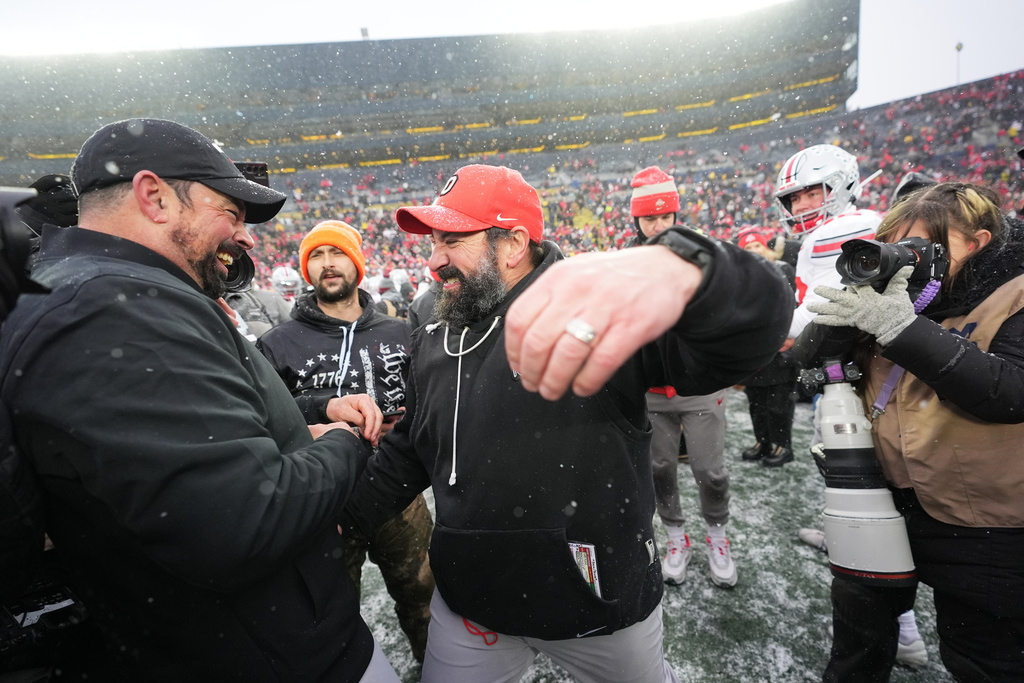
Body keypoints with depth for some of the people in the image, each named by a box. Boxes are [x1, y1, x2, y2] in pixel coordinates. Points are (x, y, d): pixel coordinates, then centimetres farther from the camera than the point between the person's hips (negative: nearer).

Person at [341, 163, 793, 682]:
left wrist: (677, 269, -55)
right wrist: (338, 516, 1)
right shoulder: (430, 347, 2)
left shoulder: (597, 315, -19)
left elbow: (756, 322, -33)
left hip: (603, 601, -3)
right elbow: (407, 456, 13)